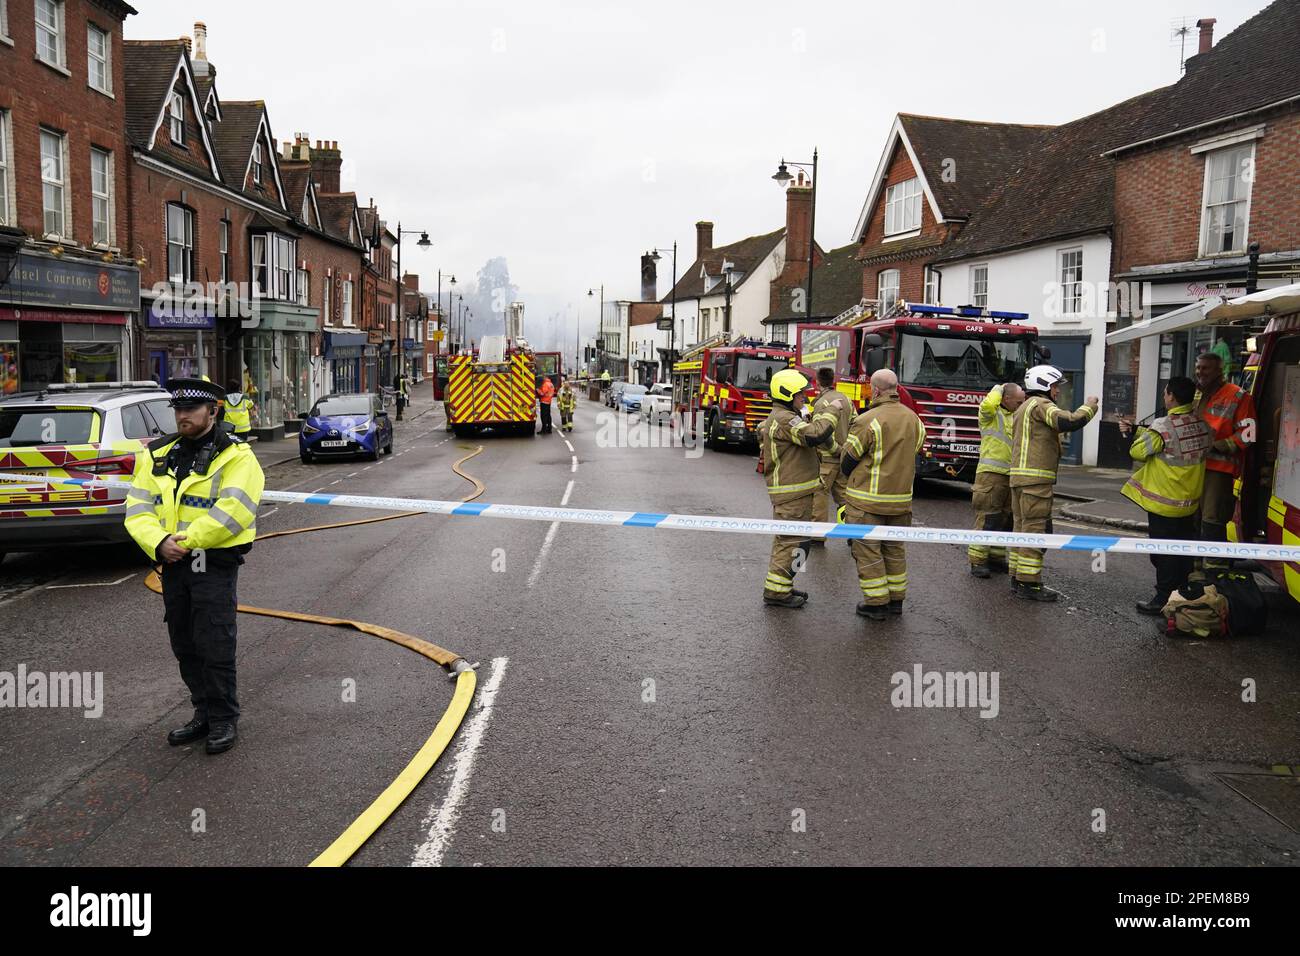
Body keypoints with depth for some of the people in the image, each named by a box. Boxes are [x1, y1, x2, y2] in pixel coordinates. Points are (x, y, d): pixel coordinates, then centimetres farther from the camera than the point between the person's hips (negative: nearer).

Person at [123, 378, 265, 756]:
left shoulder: (235, 456, -9)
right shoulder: (157, 455, 10)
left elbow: (233, 511, -22)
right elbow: (138, 508, 2)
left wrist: (186, 540, -22)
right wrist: (159, 543, -16)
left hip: (215, 564, -6)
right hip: (173, 564, 7)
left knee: (215, 646, -3)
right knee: (184, 646, 15)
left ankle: (224, 720, 12)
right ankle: (204, 713, 29)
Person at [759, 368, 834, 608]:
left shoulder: (778, 418, 18)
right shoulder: (785, 419, -17)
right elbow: (814, 435, -30)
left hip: (788, 490, 11)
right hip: (792, 492, -11)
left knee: (785, 540, 17)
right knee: (792, 541, -8)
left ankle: (781, 587, 26)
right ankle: (776, 591, -4)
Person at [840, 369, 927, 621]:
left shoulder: (867, 421, -17)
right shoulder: (914, 419, 4)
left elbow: (847, 462, -8)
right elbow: (912, 457, 13)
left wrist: (851, 477, 13)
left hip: (867, 500, -6)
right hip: (901, 499, 6)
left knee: (868, 550, 3)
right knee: (894, 548, 17)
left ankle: (877, 603, 7)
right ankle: (896, 599, 25)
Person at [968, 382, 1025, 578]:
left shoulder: (1014, 416, 20)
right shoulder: (991, 413, -5)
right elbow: (987, 405, -30)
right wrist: (998, 389, -13)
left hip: (1009, 476, 9)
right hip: (991, 473, -8)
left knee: (1005, 519, 12)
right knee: (987, 519, -9)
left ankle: (996, 558, 21)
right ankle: (977, 561, -5)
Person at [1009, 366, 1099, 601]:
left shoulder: (1023, 408, 24)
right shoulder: (1041, 405, -8)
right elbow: (1069, 422, -21)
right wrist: (1089, 407, -7)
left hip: (1018, 476, 10)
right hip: (1036, 478, -10)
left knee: (1021, 526, 12)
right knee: (1035, 528, -9)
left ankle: (1018, 578, 16)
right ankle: (1029, 584, -9)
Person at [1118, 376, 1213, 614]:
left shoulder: (1163, 427, -23)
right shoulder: (1202, 424, -2)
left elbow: (1137, 451, -15)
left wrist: (1137, 434, 5)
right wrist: (1135, 430, 7)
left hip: (1164, 502, -6)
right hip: (1190, 502, 6)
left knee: (1163, 553, 4)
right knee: (1184, 550, 18)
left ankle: (1163, 600, 10)